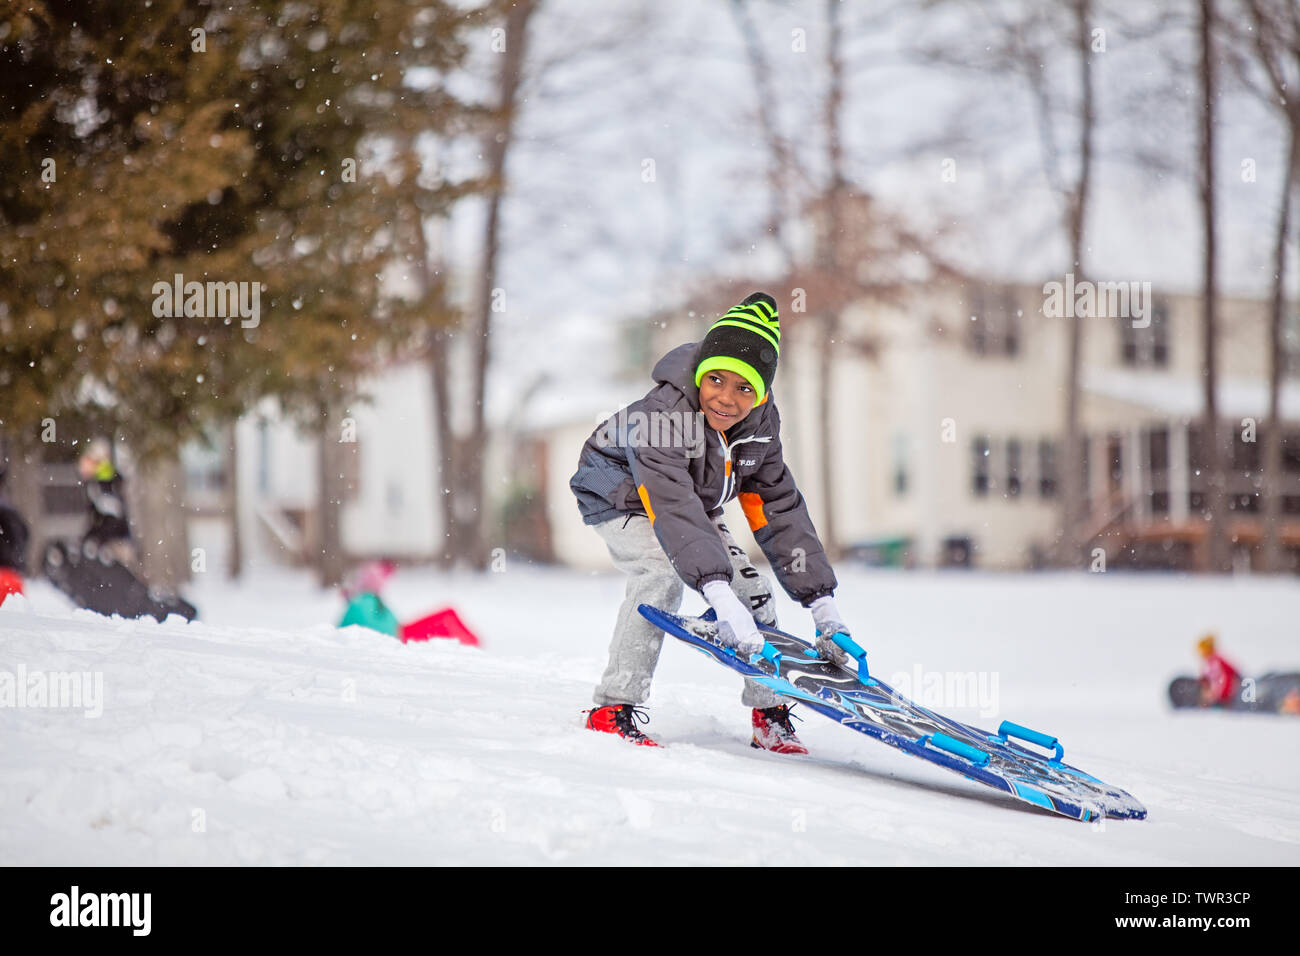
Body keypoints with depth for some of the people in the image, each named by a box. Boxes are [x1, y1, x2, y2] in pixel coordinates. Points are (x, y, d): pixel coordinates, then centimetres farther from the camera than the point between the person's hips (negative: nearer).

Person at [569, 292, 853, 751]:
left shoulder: (759, 423, -18)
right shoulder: (665, 413, -39)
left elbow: (780, 510, -13)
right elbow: (672, 507, -50)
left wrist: (822, 603, -16)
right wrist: (719, 596, -61)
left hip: (696, 507, 6)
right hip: (620, 496, -6)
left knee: (752, 589, -6)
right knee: (661, 574, -31)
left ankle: (770, 713, 10)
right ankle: (614, 708, -25)